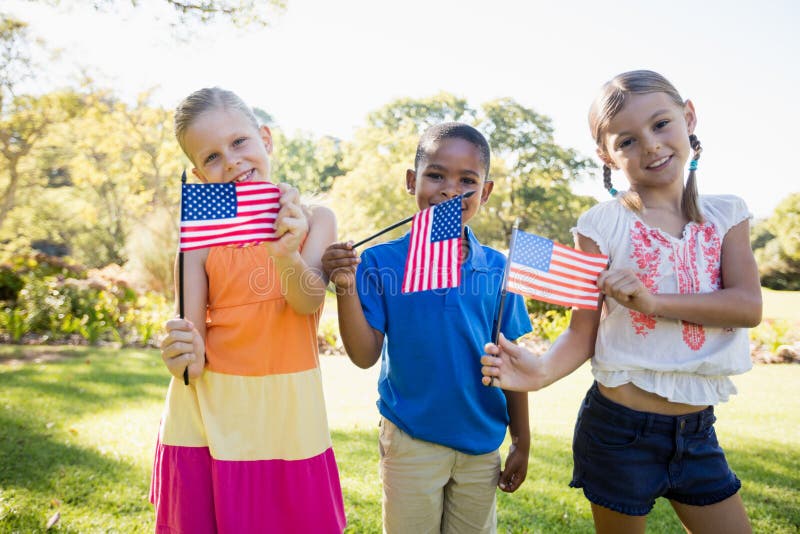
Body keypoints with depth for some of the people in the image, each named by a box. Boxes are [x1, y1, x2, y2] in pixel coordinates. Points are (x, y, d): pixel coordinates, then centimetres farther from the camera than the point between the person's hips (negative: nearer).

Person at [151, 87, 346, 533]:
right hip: (209, 423, 0)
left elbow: (309, 300, -16)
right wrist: (186, 355, -27)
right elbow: (191, 339, -5)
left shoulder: (315, 220, -1)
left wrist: (285, 254, -36)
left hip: (287, 422, 0)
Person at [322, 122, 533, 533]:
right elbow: (365, 356, -10)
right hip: (411, 442, -2)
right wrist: (346, 287, -24)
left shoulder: (497, 268, -4)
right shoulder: (382, 262, -10)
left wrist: (521, 443, 7)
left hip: (482, 445, 3)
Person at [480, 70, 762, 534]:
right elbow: (583, 332, -8)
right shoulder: (603, 225, -9)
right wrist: (541, 371, -28)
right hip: (621, 427, -3)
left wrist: (652, 301, -23)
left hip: (698, 429, 4)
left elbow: (749, 306, -10)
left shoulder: (726, 216, 3)